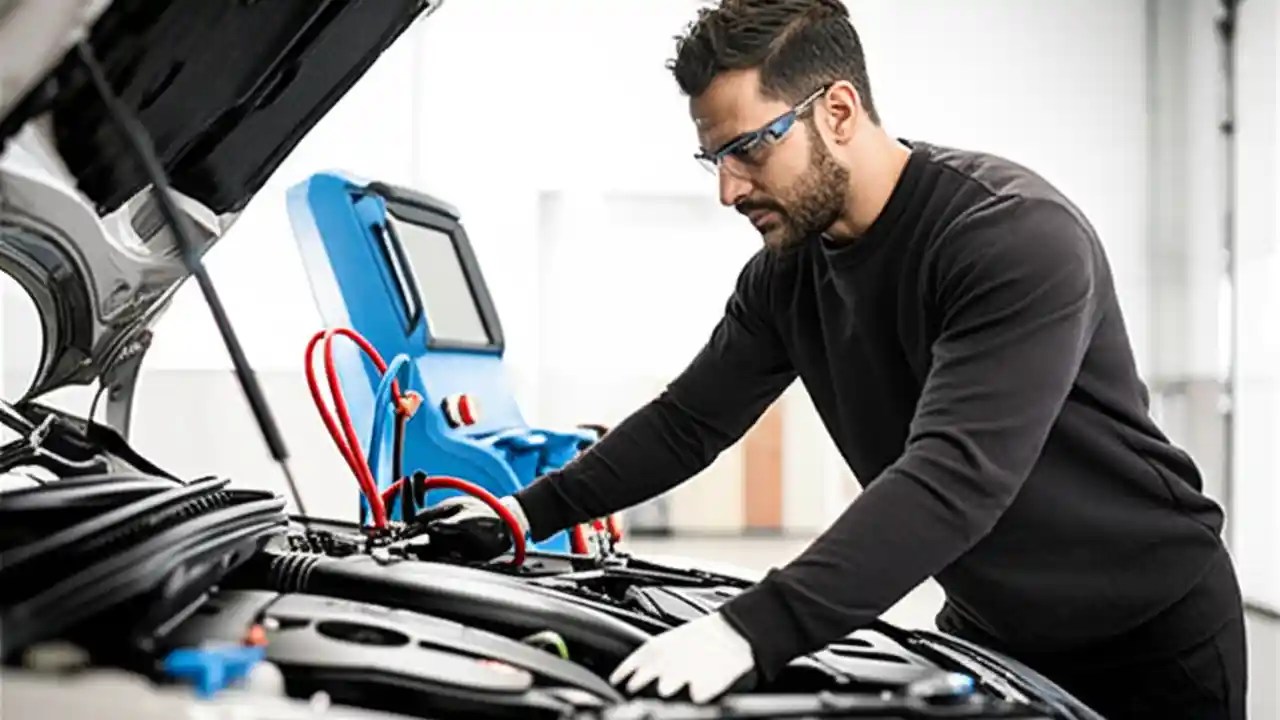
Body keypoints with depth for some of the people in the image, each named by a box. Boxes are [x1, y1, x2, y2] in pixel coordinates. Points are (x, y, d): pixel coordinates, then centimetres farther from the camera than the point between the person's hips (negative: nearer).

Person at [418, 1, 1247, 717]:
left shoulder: (1018, 236, -28)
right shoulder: (787, 272, -4)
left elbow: (954, 475, -39)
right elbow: (687, 421, 8)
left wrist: (752, 631, -46)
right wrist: (531, 512, -2)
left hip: (1153, 630, -6)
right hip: (991, 630, 6)